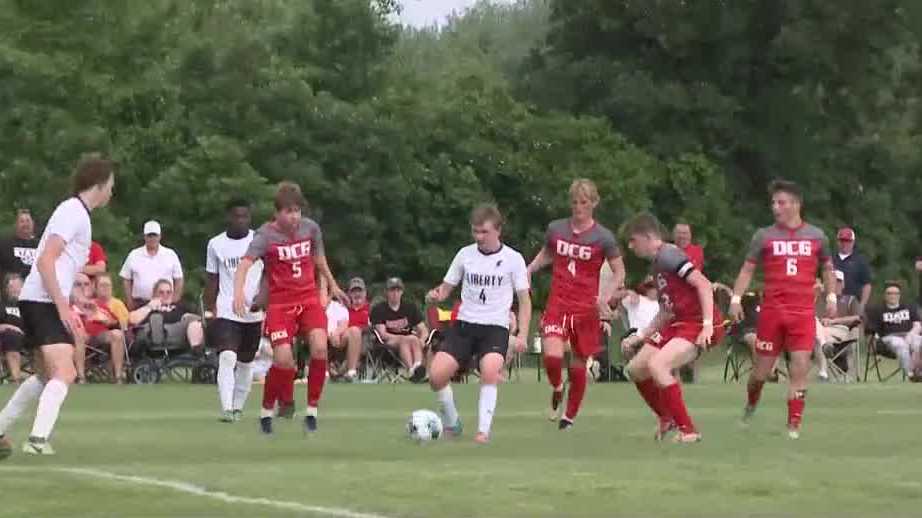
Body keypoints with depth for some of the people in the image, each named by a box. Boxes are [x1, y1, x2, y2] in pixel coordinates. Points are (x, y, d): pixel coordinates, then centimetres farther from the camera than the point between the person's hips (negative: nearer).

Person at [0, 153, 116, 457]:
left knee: (47, 374, 21)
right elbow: (45, 261, -19)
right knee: (64, 373, -18)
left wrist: (67, 310, 25)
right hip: (43, 301, -10)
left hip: (44, 303, 10)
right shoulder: (72, 212, -11)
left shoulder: (78, 213, 19)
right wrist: (63, 307, -22)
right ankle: (38, 439, -29)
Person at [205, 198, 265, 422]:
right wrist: (209, 310, 6)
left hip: (253, 312, 1)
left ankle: (238, 406, 26)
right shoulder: (216, 244, 2)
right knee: (227, 357, -18)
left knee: (246, 362, 11)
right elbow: (212, 280, 9)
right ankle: (226, 408, -24)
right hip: (226, 311, -1)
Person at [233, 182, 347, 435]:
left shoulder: (311, 227, 1)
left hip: (309, 297, 3)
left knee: (320, 347, -19)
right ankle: (267, 411, 9)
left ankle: (312, 410, -5)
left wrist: (332, 285, 31)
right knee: (283, 358, -15)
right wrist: (238, 291, -44)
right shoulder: (266, 234, -13)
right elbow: (245, 264, -27)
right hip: (281, 302, -3)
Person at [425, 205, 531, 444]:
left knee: (490, 371, -31)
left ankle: (484, 430, -21)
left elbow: (524, 300, 3)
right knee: (436, 374, -14)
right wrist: (436, 294, -11)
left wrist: (522, 335, -7)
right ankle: (451, 422, 11)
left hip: (495, 327, -3)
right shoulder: (465, 254, 5)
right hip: (464, 324, 3)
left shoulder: (513, 259, -1)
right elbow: (447, 287, 14)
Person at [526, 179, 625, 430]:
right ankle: (557, 389, 13)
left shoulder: (603, 237, -4)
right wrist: (529, 270, 6)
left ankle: (570, 416, 23)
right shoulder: (556, 229, 4)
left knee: (578, 365, 5)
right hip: (557, 305, 1)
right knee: (552, 357, -19)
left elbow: (619, 273, 2)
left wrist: (607, 295, -15)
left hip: (586, 309, -1)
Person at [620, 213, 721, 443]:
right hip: (678, 324, 10)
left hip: (698, 324, -10)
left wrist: (708, 324, -28)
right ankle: (666, 418, 31)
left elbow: (703, 284, -22)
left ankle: (688, 430, -18)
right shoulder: (657, 264, 18)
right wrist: (639, 336, 23)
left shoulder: (668, 255, -13)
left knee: (656, 365, -27)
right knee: (636, 369, 10)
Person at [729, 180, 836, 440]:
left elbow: (827, 268, 19)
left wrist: (831, 296, 6)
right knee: (762, 368, 4)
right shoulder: (764, 236, 5)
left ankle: (793, 425, -4)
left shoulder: (816, 236, 9)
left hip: (803, 312, 0)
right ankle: (751, 404, 34)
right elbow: (747, 270, 7)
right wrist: (736, 298, -5)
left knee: (800, 367, -10)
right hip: (771, 310, 0)